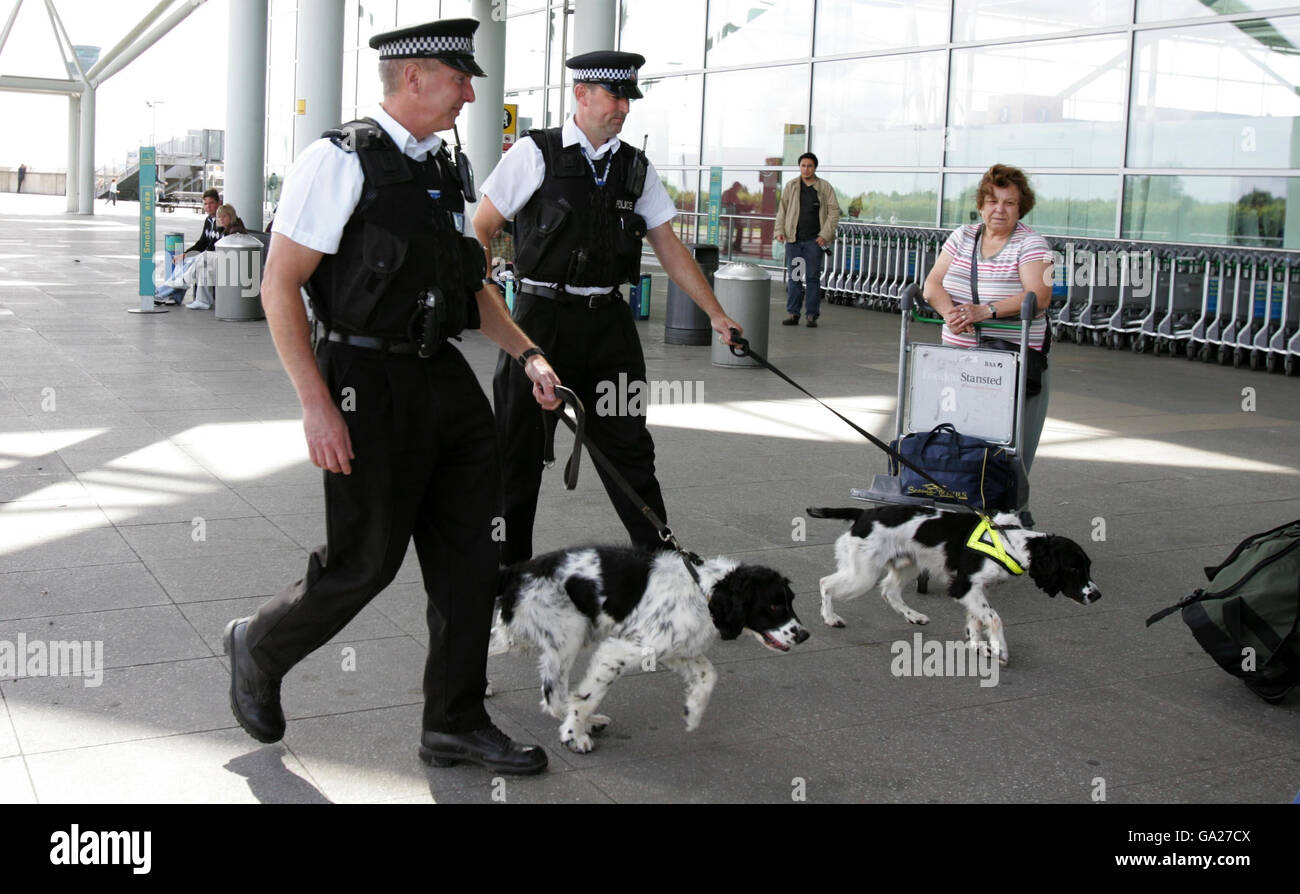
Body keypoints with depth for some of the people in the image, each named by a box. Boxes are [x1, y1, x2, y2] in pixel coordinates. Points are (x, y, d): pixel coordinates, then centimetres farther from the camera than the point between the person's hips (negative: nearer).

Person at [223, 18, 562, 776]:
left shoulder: (442, 168, 12)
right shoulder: (340, 161, -12)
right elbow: (280, 286, -14)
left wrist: (528, 354, 10)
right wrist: (316, 404, -20)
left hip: (443, 377, 8)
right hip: (368, 381, -8)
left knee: (467, 550, 8)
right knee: (367, 559, 0)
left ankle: (456, 723, 21)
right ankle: (260, 647, 29)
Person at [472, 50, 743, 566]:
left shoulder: (636, 167, 9)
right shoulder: (534, 153, -3)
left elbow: (669, 247, 11)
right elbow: (481, 229, 0)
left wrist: (717, 314, 7)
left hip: (608, 320, 3)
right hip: (542, 317, -3)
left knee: (627, 443, 7)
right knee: (519, 448, 5)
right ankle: (509, 563, 20)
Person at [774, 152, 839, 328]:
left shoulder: (824, 187, 3)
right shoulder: (790, 186, 9)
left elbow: (834, 211, 3)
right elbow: (782, 210, 12)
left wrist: (825, 234, -6)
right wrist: (780, 230, -1)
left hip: (814, 240, -2)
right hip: (793, 239, 2)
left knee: (813, 277, -1)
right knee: (793, 277, 3)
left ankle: (812, 315, 3)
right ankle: (793, 313, 8)